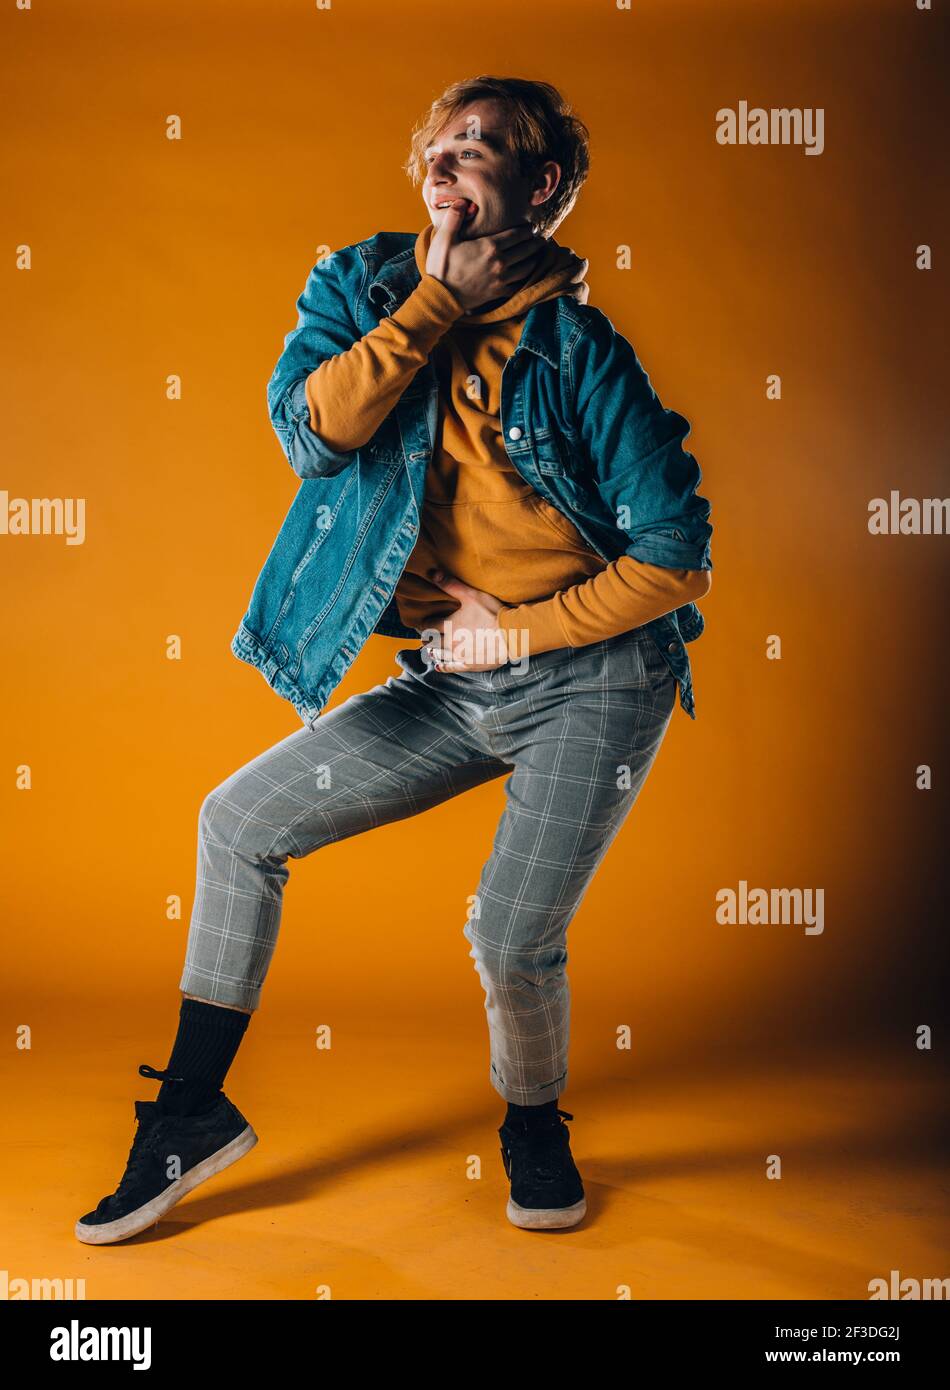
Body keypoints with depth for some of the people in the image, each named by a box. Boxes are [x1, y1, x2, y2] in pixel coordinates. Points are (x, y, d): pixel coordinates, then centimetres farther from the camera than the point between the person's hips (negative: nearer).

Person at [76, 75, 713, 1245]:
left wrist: (518, 631, -9)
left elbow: (677, 560, -9)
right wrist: (440, 299, -15)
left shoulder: (578, 348, -9)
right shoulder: (363, 287, 5)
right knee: (239, 820, 2)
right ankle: (193, 1112, 18)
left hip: (593, 677, -4)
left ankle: (533, 1124, 21)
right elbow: (311, 425, -16)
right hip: (451, 682, 5)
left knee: (511, 937, -15)